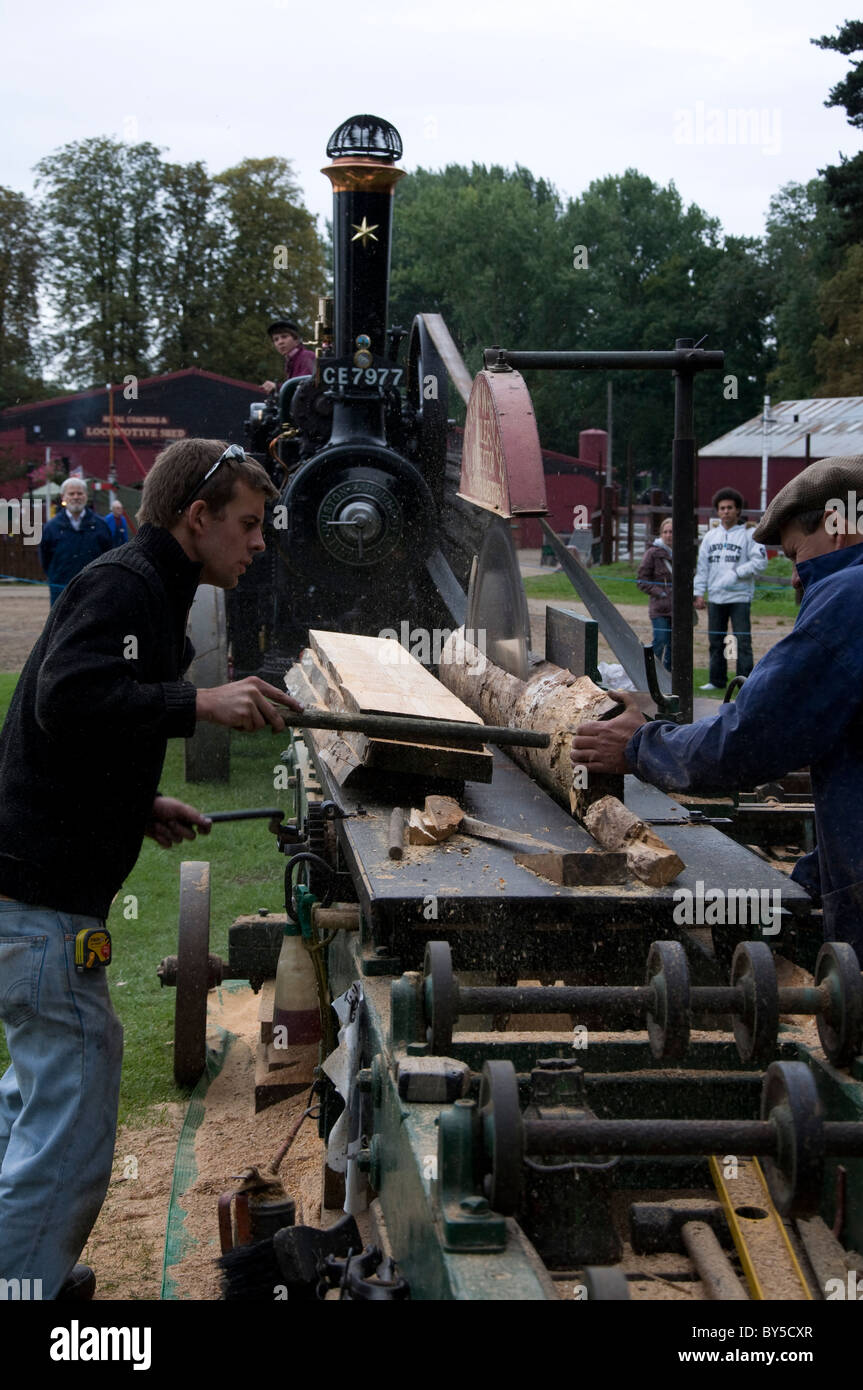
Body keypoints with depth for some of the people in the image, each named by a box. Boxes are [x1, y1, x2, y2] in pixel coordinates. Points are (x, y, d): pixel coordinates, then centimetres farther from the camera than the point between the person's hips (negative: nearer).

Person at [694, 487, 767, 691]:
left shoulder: (748, 534, -1)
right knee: (715, 641, 10)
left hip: (740, 597, -5)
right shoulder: (710, 536, 14)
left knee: (743, 641, -8)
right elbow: (702, 566, 14)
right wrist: (698, 592, 6)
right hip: (715, 597, 5)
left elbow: (759, 561, -8)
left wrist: (737, 573, -16)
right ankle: (717, 680, 19)